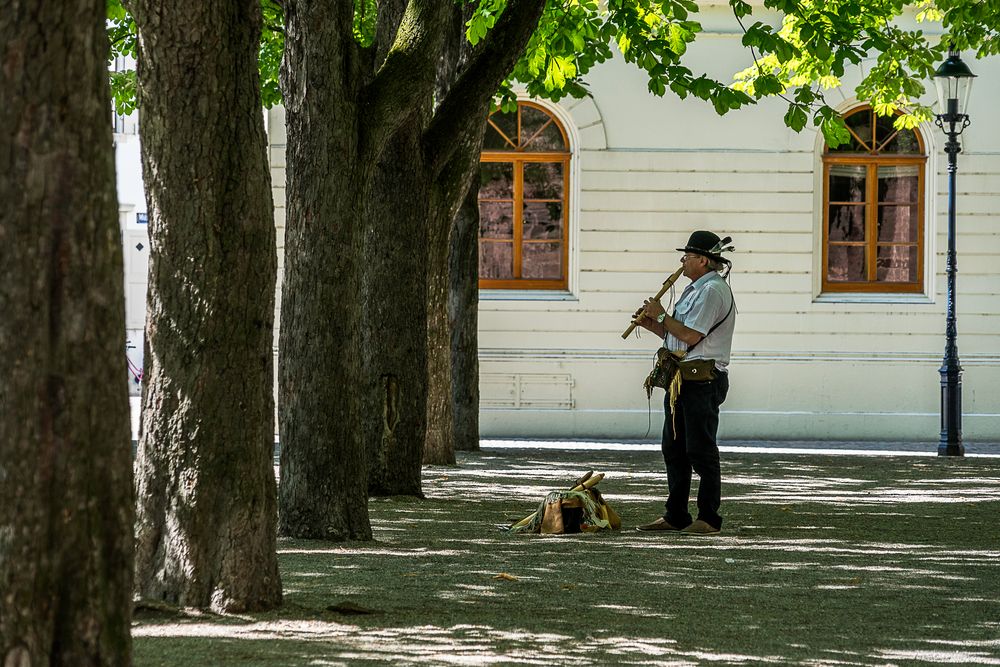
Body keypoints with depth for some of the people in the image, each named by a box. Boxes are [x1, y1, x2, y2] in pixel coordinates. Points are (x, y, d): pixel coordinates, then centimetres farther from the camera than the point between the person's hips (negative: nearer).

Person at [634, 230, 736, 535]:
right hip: (682, 379, 11)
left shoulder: (713, 290, -13)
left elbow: (690, 336, -20)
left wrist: (662, 316, -9)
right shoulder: (695, 290, 20)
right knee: (674, 449, 12)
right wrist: (652, 324, 9)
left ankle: (709, 518, -3)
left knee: (700, 451, -7)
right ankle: (675, 515, 17)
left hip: (703, 380, -11)